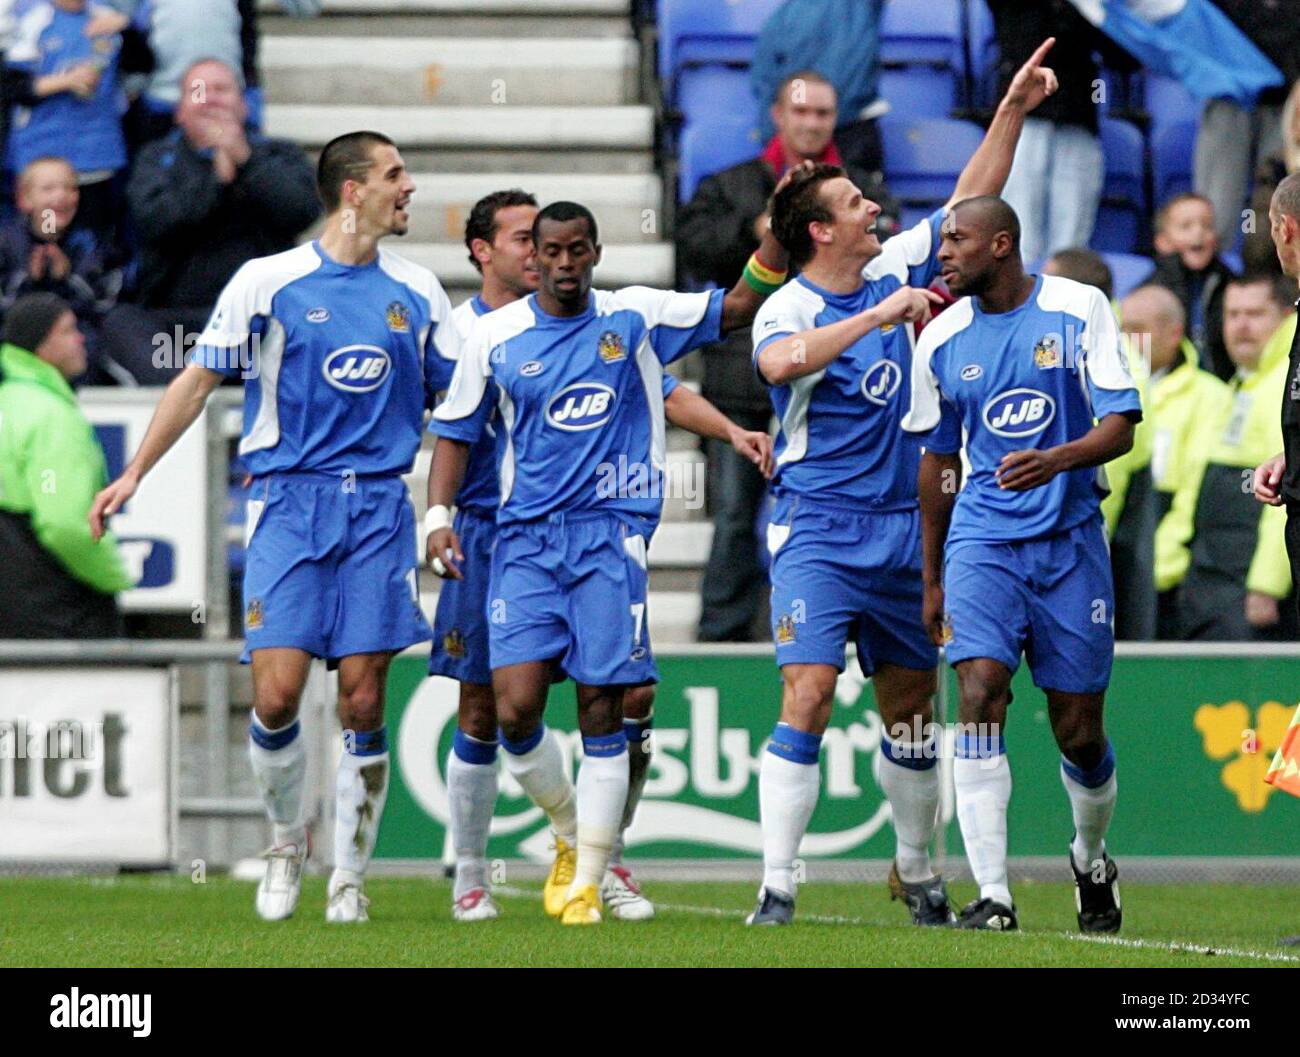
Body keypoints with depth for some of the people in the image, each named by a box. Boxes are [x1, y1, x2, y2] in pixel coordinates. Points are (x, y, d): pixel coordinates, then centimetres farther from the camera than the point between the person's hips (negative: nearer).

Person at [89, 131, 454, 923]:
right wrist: (135, 472, 0)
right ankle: (286, 841, 14)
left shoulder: (417, 292, 10)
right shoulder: (269, 281, 0)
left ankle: (349, 879, 8)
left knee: (363, 701, -3)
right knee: (277, 692, -12)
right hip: (290, 501, -2)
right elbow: (200, 379, 4)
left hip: (380, 507, 2)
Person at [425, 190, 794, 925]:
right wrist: (440, 515, 2)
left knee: (602, 710, -4)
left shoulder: (636, 318, 5)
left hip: (612, 533, -1)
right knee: (516, 708, -10)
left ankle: (588, 883, 2)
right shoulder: (496, 338, 6)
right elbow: (456, 432, 14)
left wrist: (779, 235, -2)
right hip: (525, 537, 1)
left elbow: (741, 307, 11)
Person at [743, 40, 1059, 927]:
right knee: (808, 698, -17)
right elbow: (781, 360, -34)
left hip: (904, 530, 6)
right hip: (819, 531, -6)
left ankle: (918, 873, 26)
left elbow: (970, 203, 14)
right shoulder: (788, 310, -11)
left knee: (911, 710, 12)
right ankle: (777, 887, -18)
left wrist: (1014, 111, 8)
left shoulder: (896, 272, 7)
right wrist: (876, 316, -36)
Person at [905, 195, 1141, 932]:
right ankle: (992, 895, -21)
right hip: (983, 539, 1)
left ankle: (1092, 859, 33)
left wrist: (1057, 461, -28)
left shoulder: (1080, 310, -4)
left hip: (1071, 539, -1)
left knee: (1079, 730, 2)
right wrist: (931, 578, 18)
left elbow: (1121, 426, -8)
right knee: (981, 694, -19)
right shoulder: (942, 339, 5)